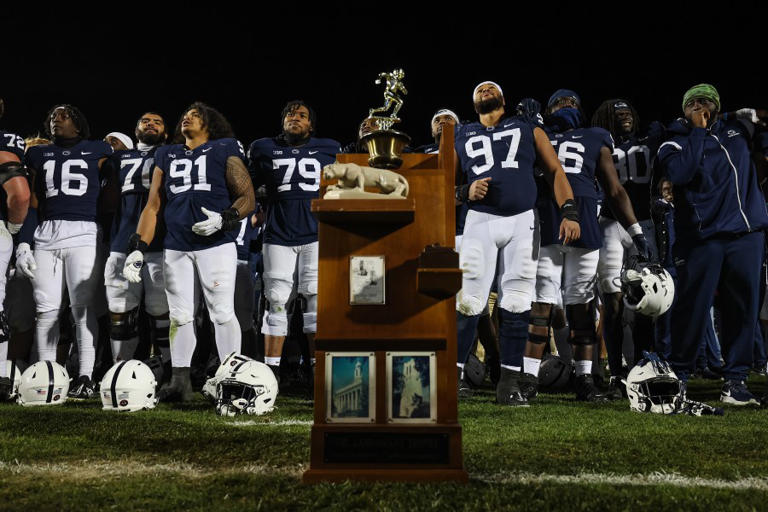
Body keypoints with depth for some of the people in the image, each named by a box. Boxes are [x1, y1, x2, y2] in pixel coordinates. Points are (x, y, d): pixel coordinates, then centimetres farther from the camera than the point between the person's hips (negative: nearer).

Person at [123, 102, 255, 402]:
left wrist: (224, 219, -17)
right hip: (176, 247, 4)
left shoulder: (224, 151, 6)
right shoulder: (166, 156, 18)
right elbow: (153, 207, 16)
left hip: (216, 244, -4)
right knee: (180, 316, 6)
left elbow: (248, 198, 2)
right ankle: (180, 382, 13)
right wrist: (137, 249, 6)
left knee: (222, 314, -6)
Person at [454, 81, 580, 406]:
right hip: (480, 220, 0)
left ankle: (509, 384, 6)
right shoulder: (462, 137, 17)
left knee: (516, 304, -1)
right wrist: (466, 192, -8)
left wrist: (569, 212, -6)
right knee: (468, 302, -7)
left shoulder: (528, 130, 16)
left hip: (522, 221, 1)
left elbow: (554, 171, 8)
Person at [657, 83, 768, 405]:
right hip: (703, 237, -5)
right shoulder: (676, 142, 5)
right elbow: (679, 173, -16)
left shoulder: (736, 130, 19)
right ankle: (678, 376, 7)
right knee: (693, 309, -4)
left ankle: (735, 379, 12)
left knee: (742, 309, 4)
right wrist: (698, 131, -6)